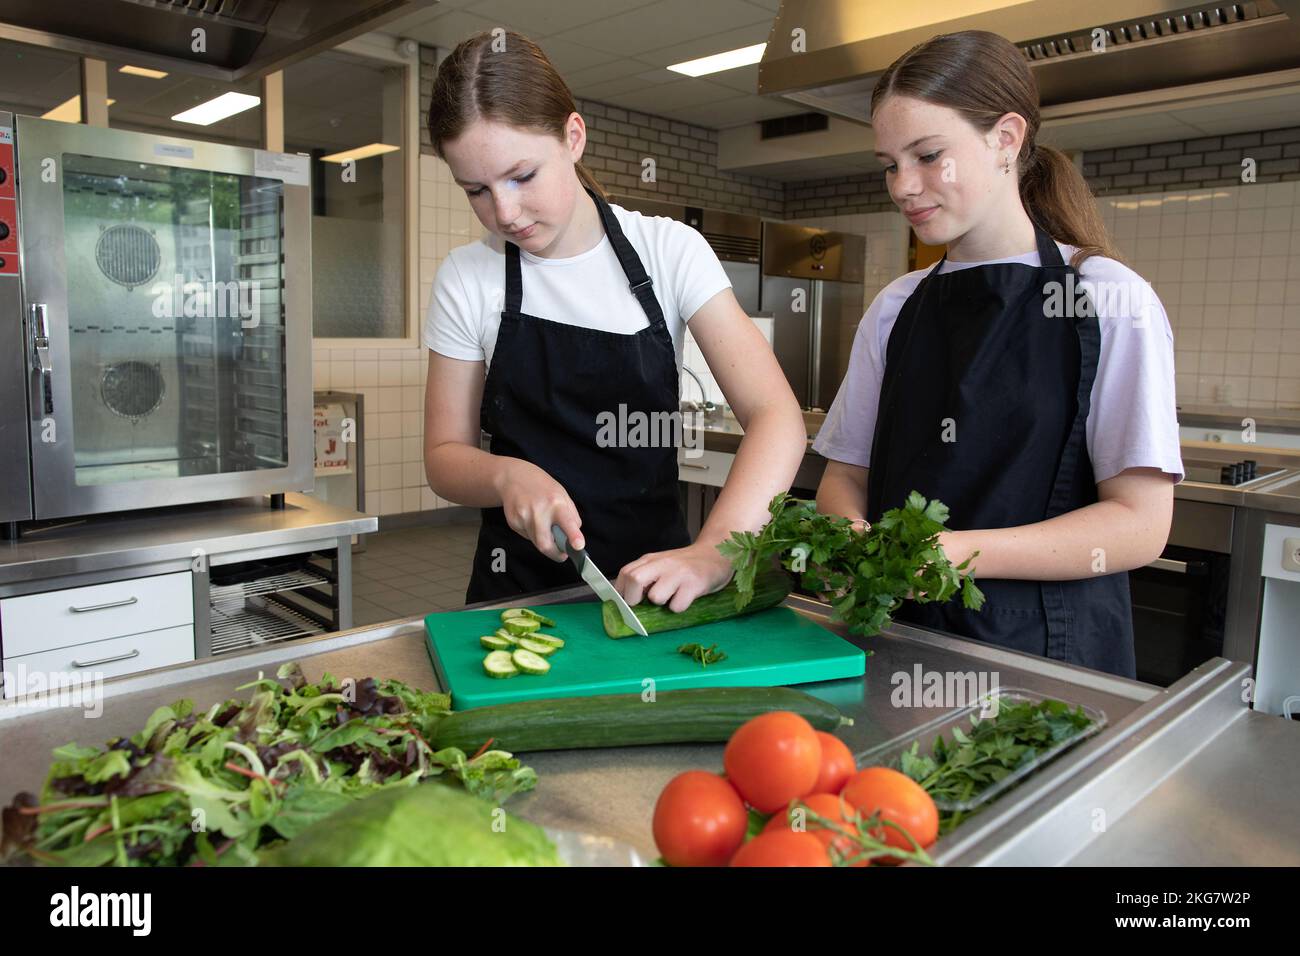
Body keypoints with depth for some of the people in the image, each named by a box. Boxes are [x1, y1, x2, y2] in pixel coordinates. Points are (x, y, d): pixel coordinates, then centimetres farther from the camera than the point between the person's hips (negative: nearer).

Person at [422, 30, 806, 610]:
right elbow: (445, 455, 4)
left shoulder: (669, 252, -4)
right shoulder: (466, 280, -1)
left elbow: (777, 418, -12)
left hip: (653, 580, 0)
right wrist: (507, 474, -18)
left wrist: (712, 552, -28)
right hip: (520, 582, 1)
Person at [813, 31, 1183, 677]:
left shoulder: (1109, 301, -5)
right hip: (899, 636, 3)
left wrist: (960, 552, -24)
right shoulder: (895, 309, 9)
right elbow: (846, 473, 9)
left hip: (1046, 647, -3)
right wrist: (852, 536, -14)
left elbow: (1140, 523, -10)